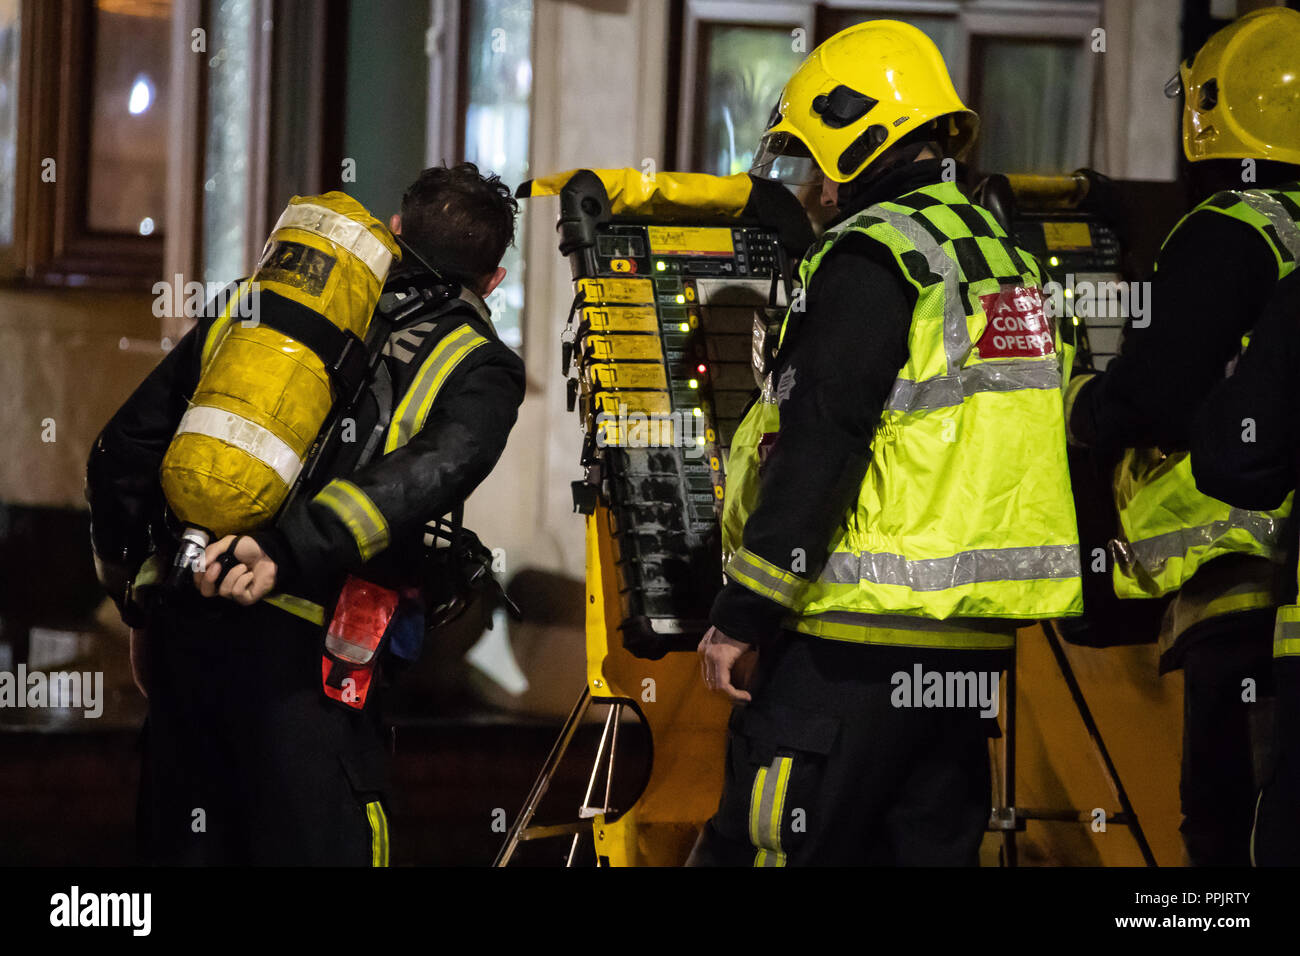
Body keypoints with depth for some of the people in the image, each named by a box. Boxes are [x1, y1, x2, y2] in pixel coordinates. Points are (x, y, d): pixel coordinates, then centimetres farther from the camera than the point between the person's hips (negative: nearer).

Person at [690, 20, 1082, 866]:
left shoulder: (873, 258, -11)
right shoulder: (1001, 256, 17)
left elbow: (816, 456, -17)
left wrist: (740, 617, -14)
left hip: (859, 640, -9)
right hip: (974, 641, 9)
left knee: (761, 848, -9)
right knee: (932, 844, 12)